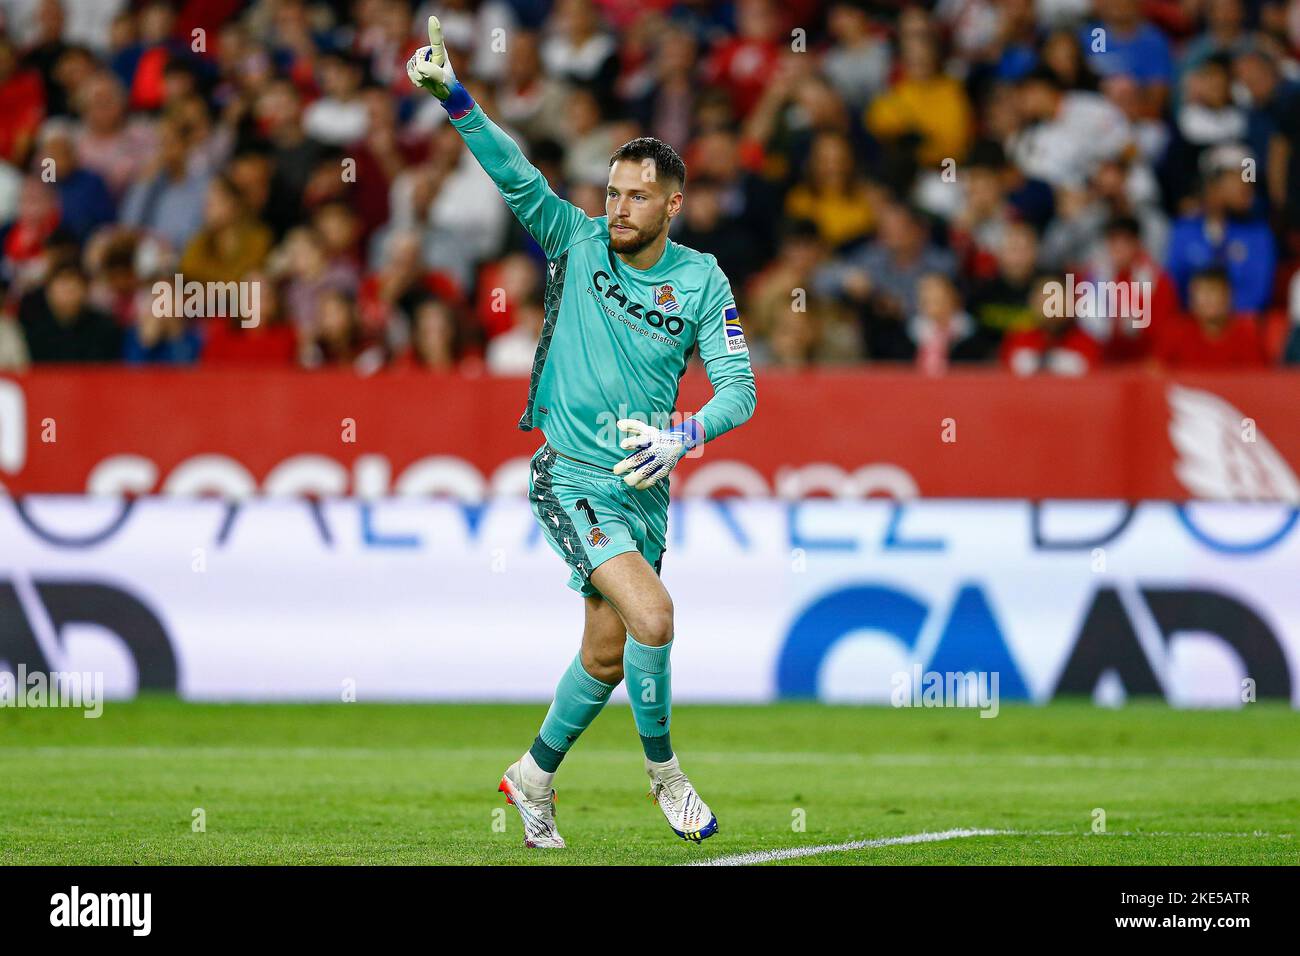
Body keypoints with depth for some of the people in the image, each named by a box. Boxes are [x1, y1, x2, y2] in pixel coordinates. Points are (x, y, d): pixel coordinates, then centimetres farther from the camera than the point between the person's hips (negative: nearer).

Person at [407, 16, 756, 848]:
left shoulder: (702, 279, -1)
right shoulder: (577, 240, -3)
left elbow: (739, 389, -5)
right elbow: (515, 173, -14)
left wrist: (682, 438, -23)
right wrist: (453, 95, -27)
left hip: (644, 486, 4)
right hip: (572, 476, -4)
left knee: (606, 658, 11)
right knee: (652, 615, -23)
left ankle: (535, 777, 34)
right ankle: (663, 768, -3)